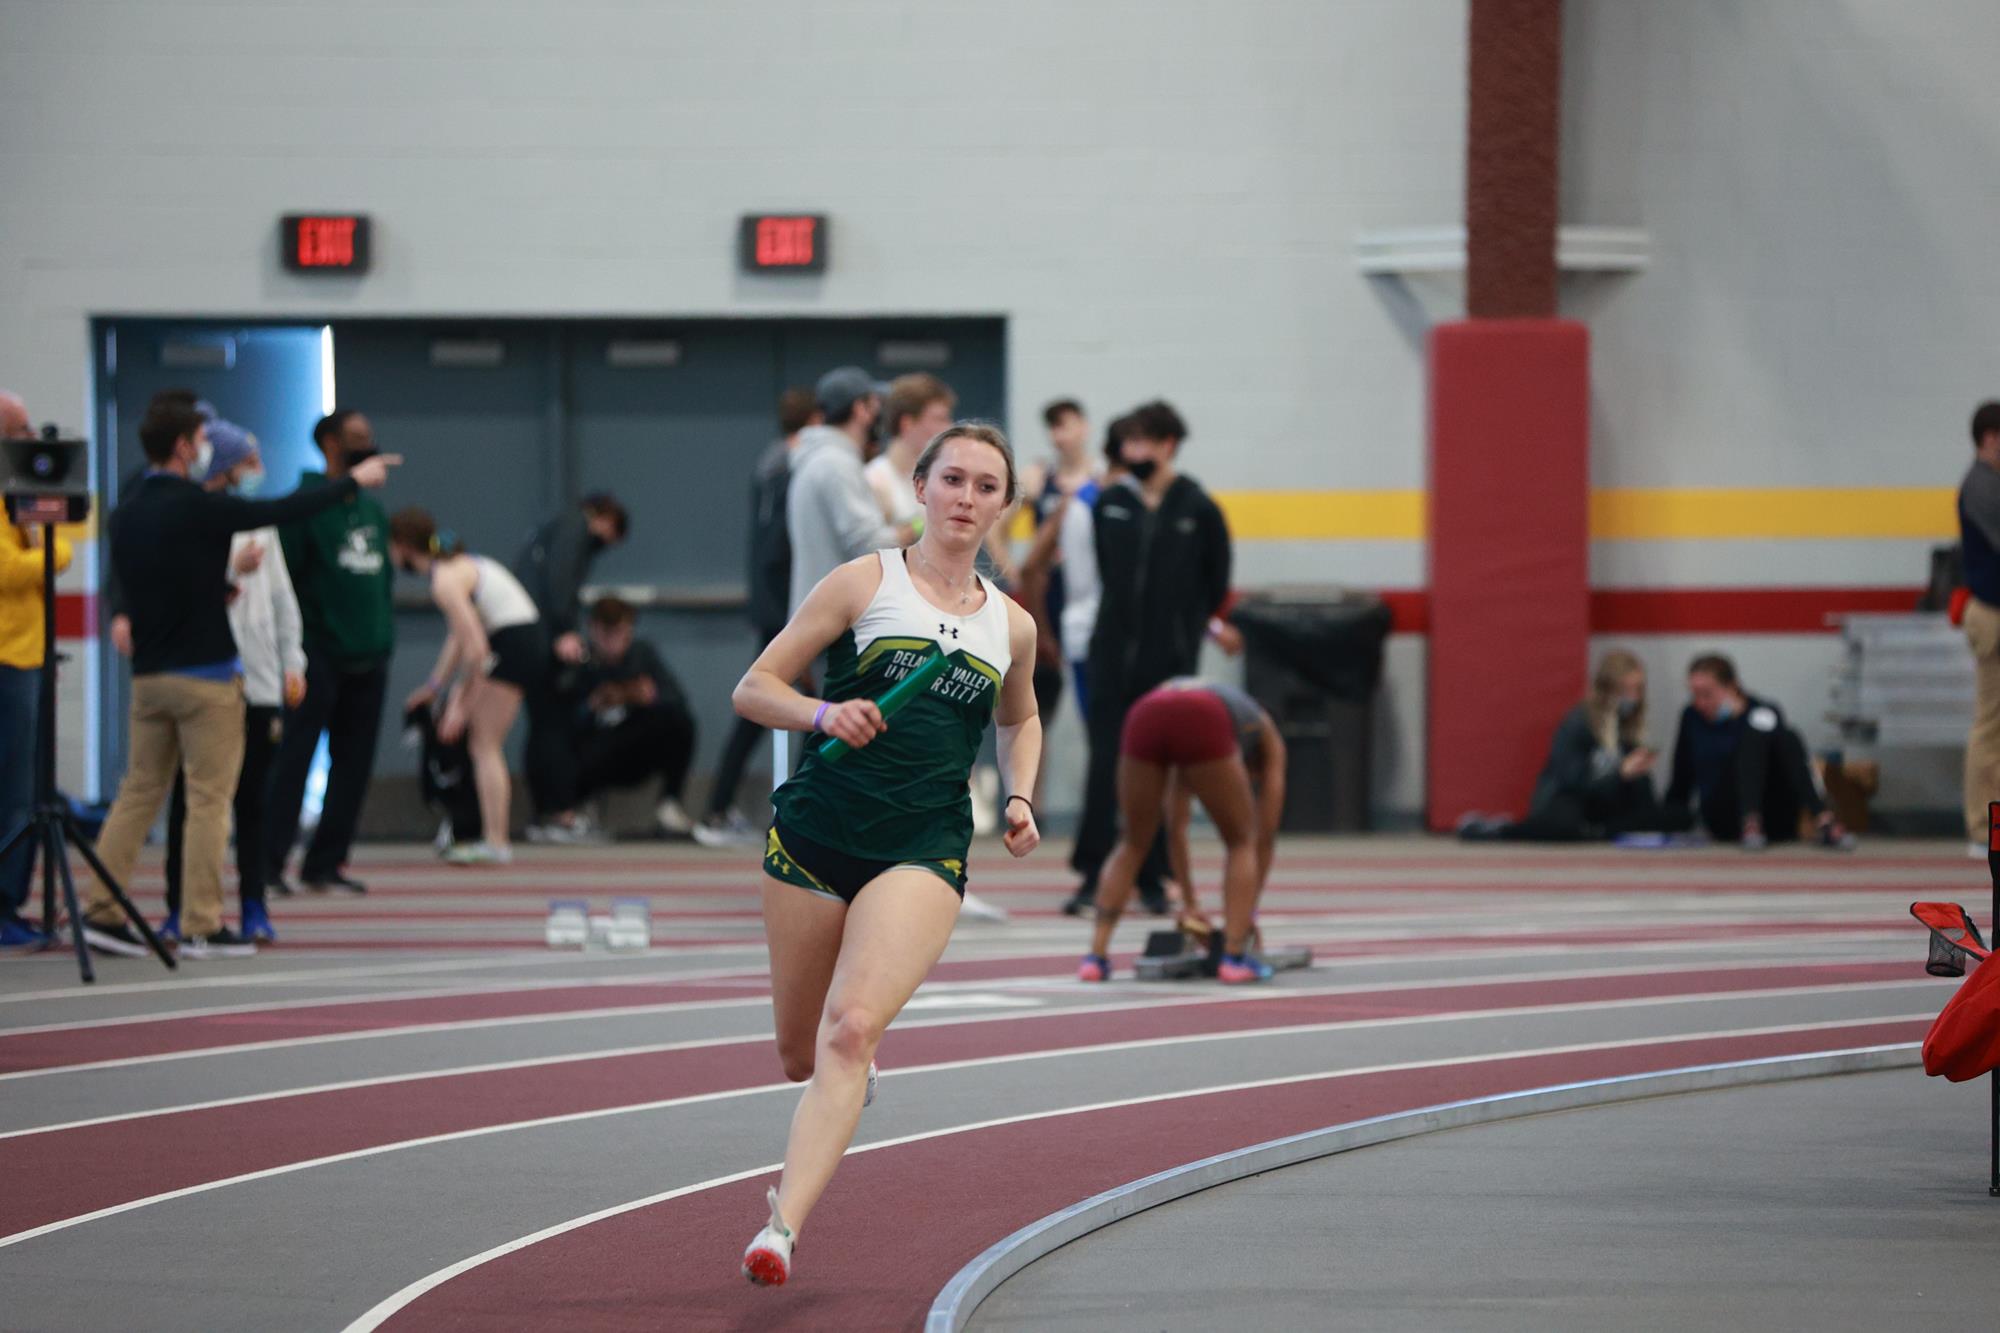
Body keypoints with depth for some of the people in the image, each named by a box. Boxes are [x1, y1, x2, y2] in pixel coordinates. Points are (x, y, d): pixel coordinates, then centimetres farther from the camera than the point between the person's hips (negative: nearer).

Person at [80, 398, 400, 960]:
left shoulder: (126, 514, 7)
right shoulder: (194, 508, -14)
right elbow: (285, 511, -10)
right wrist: (354, 480, 2)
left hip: (148, 676, 7)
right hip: (206, 676, -7)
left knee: (140, 792, 11)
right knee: (209, 799, -2)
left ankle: (101, 912, 7)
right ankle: (201, 927, -2)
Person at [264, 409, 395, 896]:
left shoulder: (373, 511, 16)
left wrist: (383, 637, 13)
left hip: (368, 658, 7)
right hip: (319, 655, -7)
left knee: (354, 765, 7)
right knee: (294, 759, -8)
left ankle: (327, 862, 13)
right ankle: (271, 861, -6)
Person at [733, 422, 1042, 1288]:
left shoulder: (1012, 626, 11)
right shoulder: (864, 583, 2)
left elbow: (1019, 720, 33)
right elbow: (753, 689, 1)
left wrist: (1020, 799, 15)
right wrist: (825, 714, -18)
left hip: (924, 851, 0)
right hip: (815, 833, 0)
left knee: (851, 1030, -22)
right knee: (800, 1054, 9)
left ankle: (782, 1228, -28)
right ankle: (833, 1118, 48)